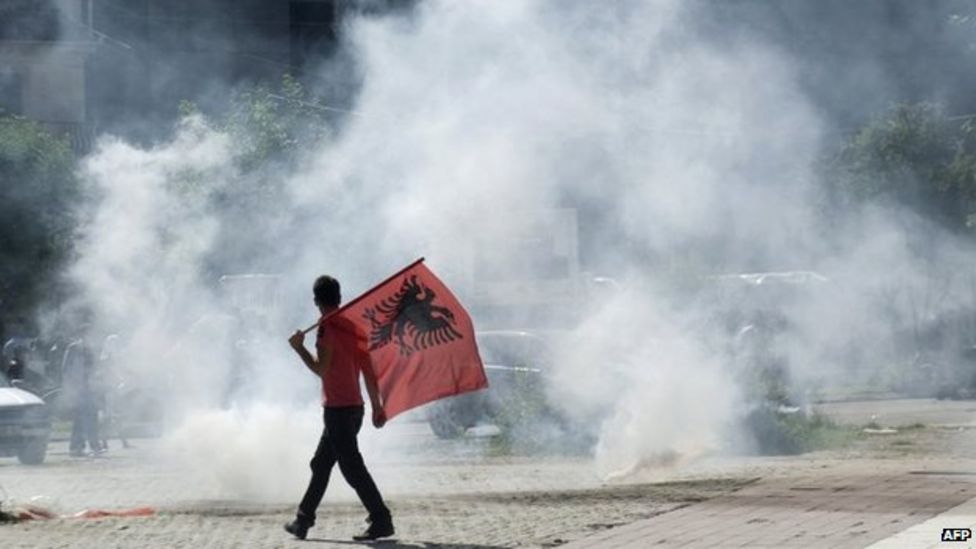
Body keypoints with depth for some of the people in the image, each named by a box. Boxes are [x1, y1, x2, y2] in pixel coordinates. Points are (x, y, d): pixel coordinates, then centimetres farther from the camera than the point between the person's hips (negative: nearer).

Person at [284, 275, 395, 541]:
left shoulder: (327, 327, -12)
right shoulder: (351, 324, 11)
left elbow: (321, 369, -18)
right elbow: (367, 369, 11)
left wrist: (299, 348, -5)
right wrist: (376, 405, 15)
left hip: (337, 408, -9)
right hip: (354, 406, 9)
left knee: (352, 468, -9)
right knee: (321, 464, 17)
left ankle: (381, 520, -13)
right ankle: (304, 520, 23)